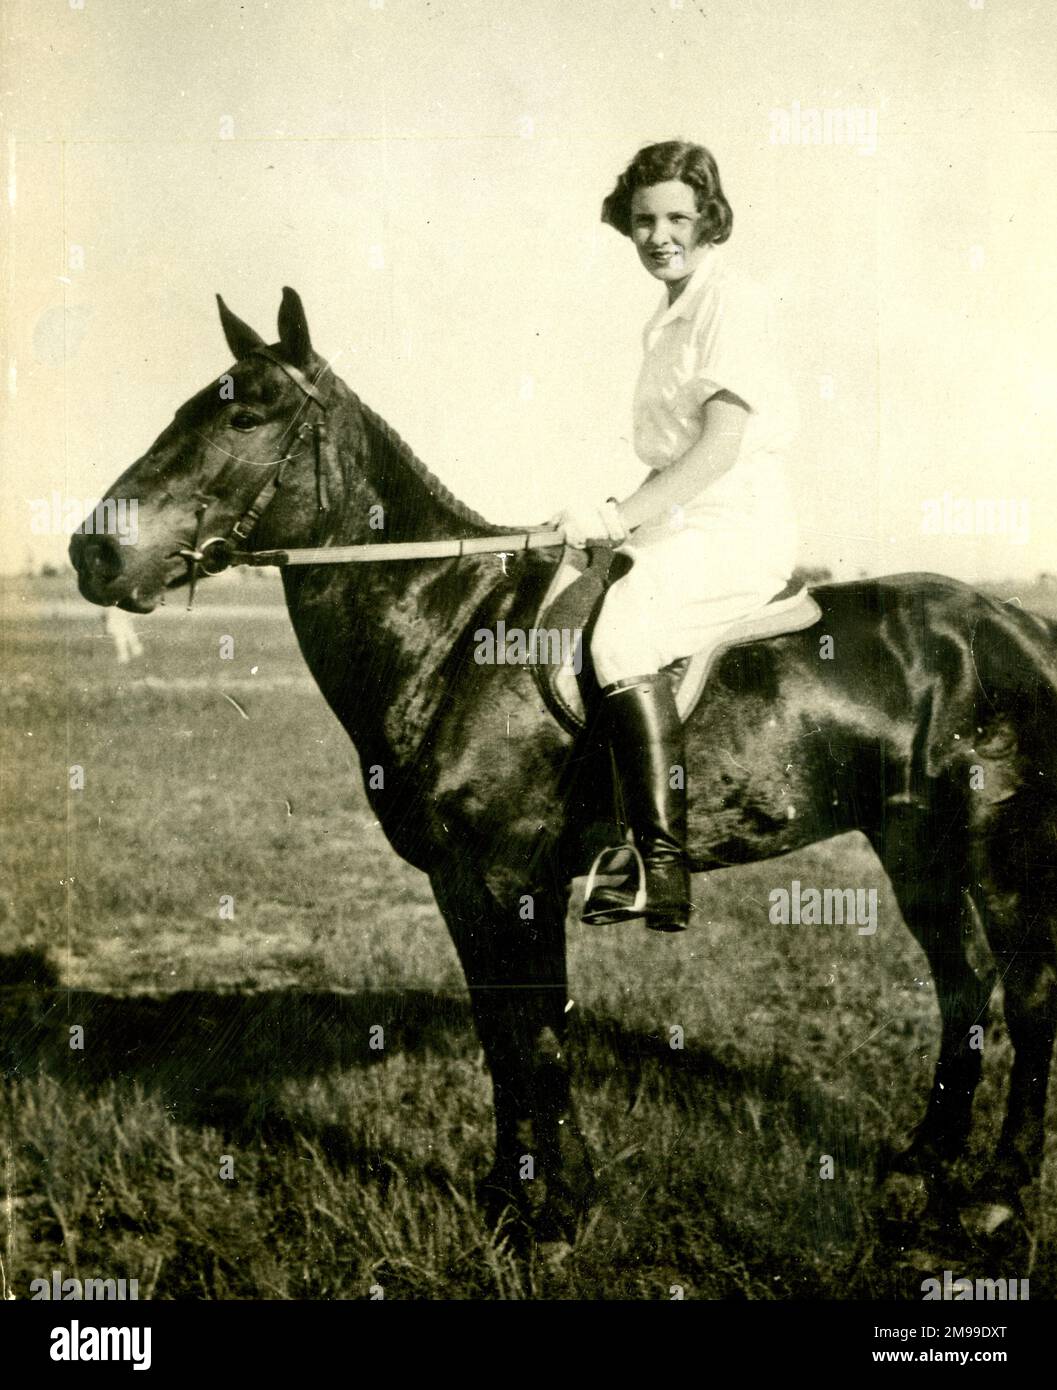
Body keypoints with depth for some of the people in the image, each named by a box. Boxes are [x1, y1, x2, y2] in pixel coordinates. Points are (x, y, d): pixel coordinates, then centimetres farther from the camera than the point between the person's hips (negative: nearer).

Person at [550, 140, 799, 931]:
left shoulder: (732, 301, -8)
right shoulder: (670, 316, 20)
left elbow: (723, 442, -18)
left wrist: (622, 516, -21)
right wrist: (619, 520, 9)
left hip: (740, 525, -9)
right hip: (683, 525, 9)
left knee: (622, 633, -29)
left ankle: (664, 866, -28)